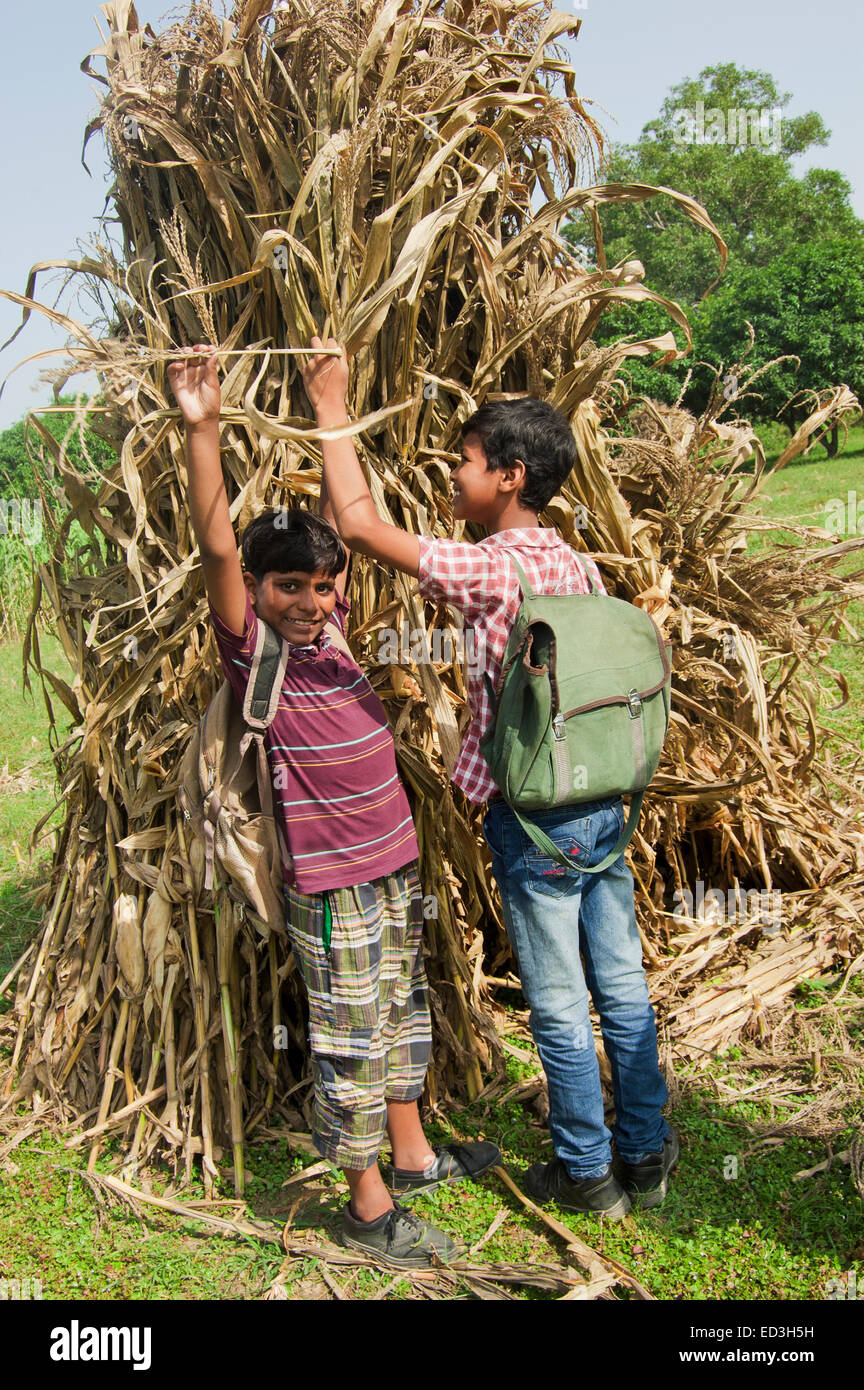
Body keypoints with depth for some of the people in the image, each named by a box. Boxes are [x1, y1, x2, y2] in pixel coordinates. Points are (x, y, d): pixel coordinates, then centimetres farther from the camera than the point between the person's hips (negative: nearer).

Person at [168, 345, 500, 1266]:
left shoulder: (329, 631, 3)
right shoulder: (254, 652, -13)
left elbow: (346, 517, 13)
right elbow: (216, 548, -28)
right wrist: (202, 429, -37)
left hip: (396, 864, 7)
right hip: (331, 885, -7)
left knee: (402, 1014, 21)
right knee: (350, 1043, 5)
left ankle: (412, 1154, 40)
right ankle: (369, 1208, 22)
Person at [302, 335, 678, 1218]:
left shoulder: (492, 569, -17)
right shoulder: (576, 566, 7)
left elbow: (359, 525, -16)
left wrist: (331, 410, -7)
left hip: (536, 817, -8)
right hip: (603, 803, 8)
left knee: (559, 1008, 8)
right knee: (622, 987, 17)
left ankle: (587, 1172, 24)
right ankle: (646, 1155, 31)